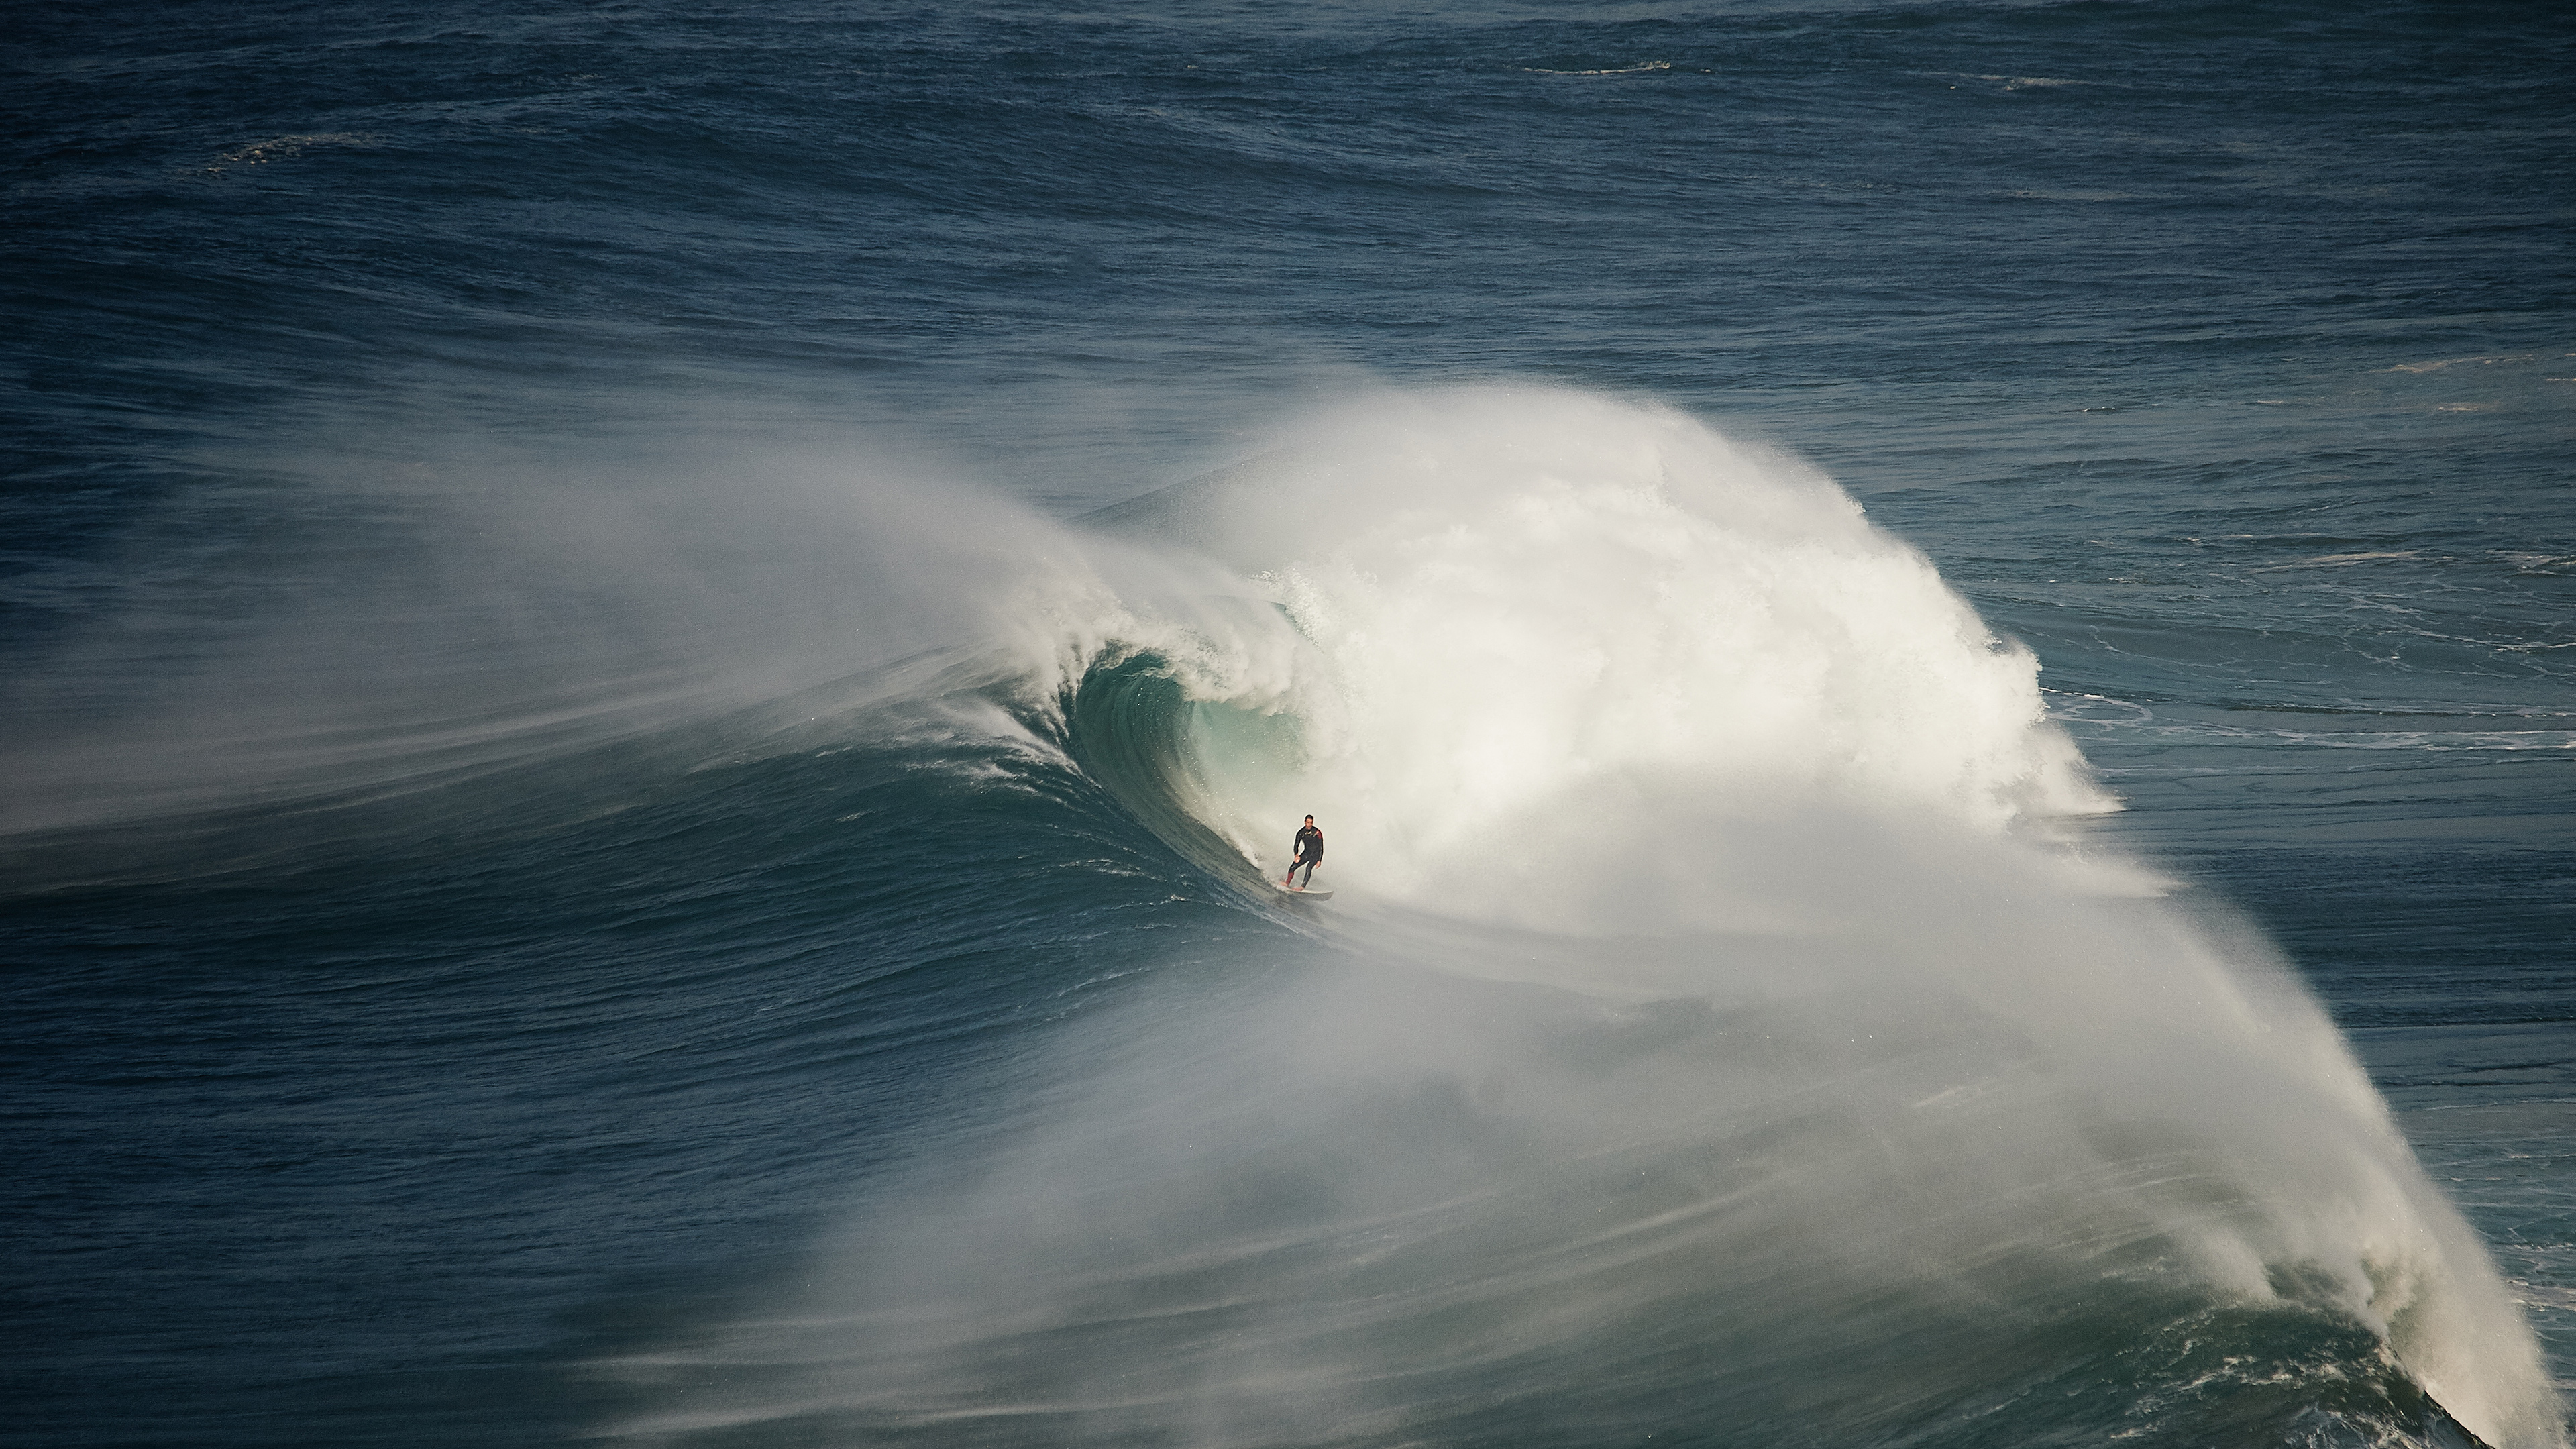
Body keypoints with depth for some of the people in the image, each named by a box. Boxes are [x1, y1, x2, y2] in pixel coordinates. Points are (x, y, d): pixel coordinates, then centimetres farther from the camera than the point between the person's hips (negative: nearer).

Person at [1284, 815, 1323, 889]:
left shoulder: (1317, 833, -14)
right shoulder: (1301, 833, -3)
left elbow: (1321, 848, -10)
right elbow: (1296, 845, -1)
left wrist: (1319, 861, -15)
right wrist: (1296, 855, -20)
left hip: (1315, 854, -5)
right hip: (1306, 853, 5)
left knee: (1309, 868, -29)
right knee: (1293, 867, -4)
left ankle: (1303, 886, -33)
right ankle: (1287, 883, 11)